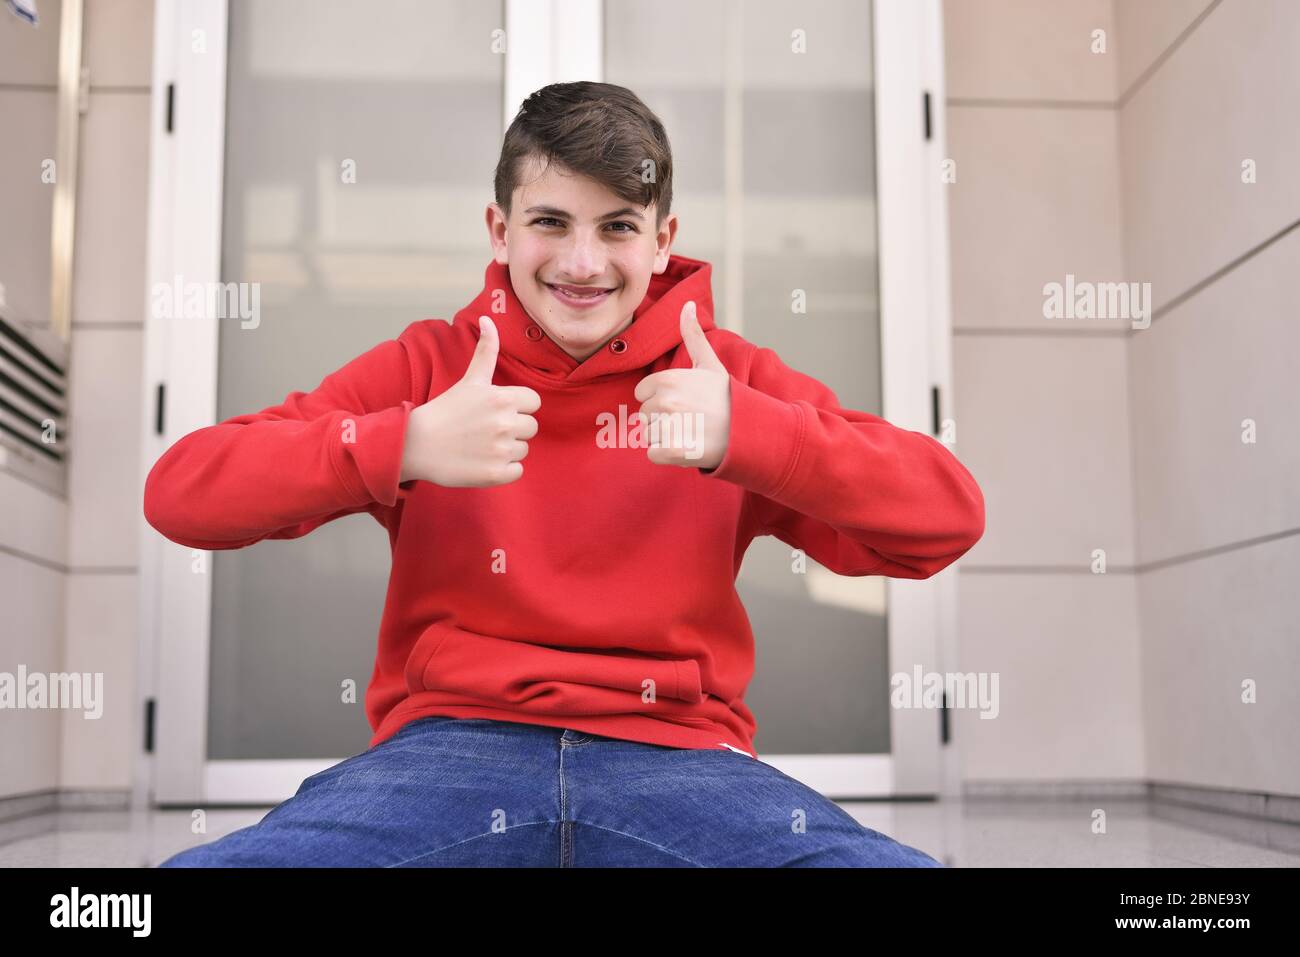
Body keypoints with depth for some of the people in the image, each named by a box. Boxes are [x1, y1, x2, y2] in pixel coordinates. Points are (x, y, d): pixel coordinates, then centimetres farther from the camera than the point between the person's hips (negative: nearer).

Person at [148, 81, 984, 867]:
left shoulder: (728, 374, 9)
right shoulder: (426, 366, 8)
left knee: (895, 861, -29)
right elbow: (178, 494, -2)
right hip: (452, 744, 0)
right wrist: (401, 445, -19)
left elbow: (949, 520, -3)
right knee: (210, 862, -29)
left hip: (678, 755, 1)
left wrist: (746, 431, -19)